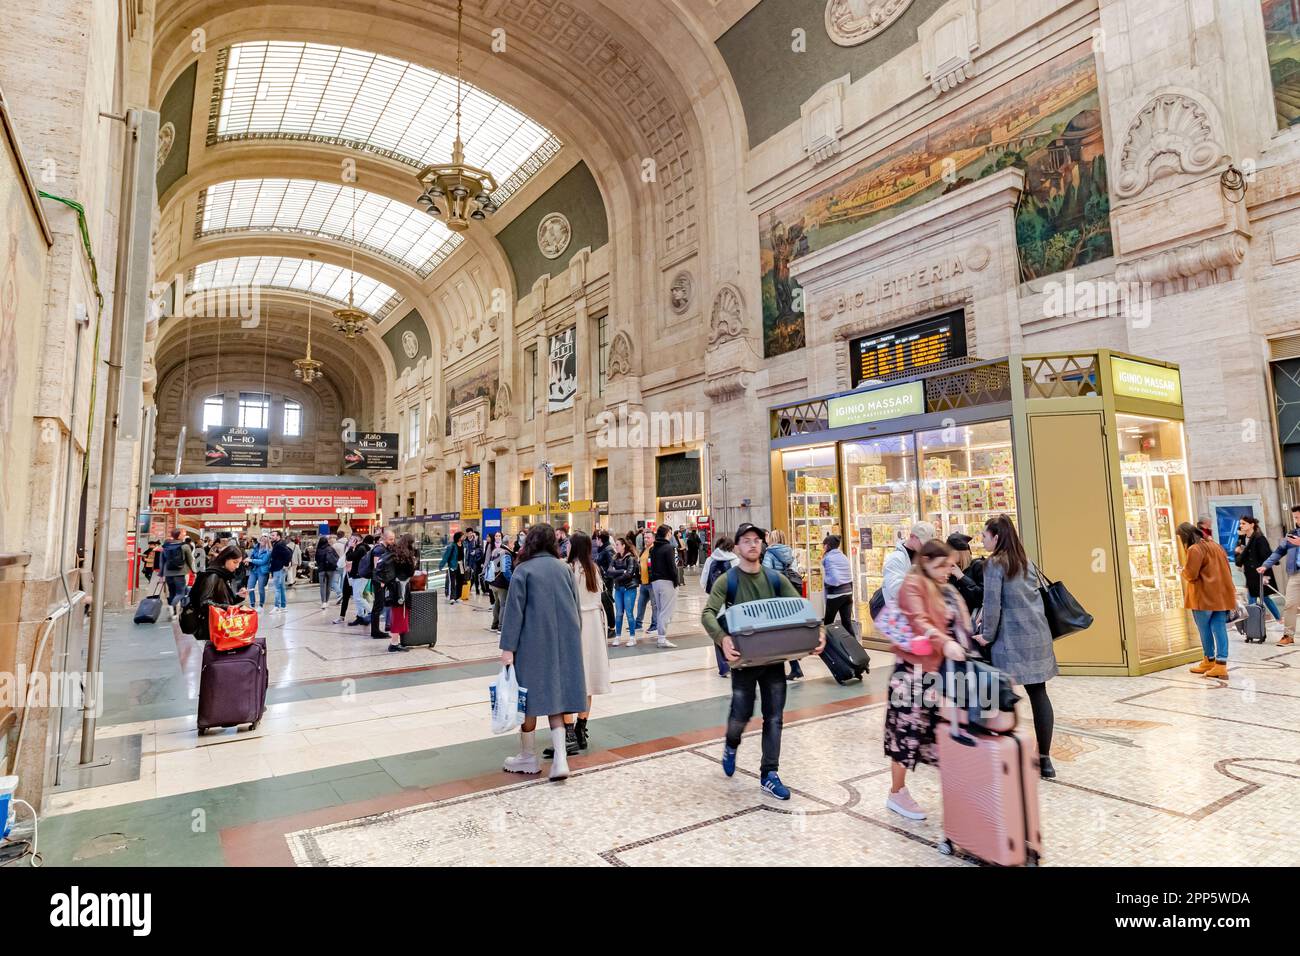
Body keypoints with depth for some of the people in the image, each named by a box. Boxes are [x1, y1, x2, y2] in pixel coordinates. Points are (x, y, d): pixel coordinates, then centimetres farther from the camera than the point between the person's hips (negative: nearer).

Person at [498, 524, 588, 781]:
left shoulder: (523, 570, -7)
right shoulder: (563, 568, 6)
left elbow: (514, 610, -11)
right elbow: (575, 606, 9)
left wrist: (508, 647, -10)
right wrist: (572, 639, 17)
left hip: (533, 642, -4)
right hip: (564, 642, 4)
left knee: (529, 697, 9)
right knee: (555, 695, 10)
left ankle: (528, 757, 21)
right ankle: (559, 757, 0)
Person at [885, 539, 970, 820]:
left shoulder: (947, 590, 16)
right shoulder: (912, 585, -9)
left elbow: (958, 625, 17)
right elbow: (918, 622, -23)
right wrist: (945, 643, -37)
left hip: (943, 669, 7)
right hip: (915, 669, -7)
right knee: (908, 729, 1)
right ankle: (897, 794, 15)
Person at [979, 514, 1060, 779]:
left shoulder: (995, 563, -9)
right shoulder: (1026, 562, 14)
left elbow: (992, 603, -13)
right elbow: (1033, 598, 19)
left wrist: (987, 634, -4)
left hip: (1011, 639, -7)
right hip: (1037, 636, 7)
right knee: (1038, 694, 8)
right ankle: (1044, 759, 13)